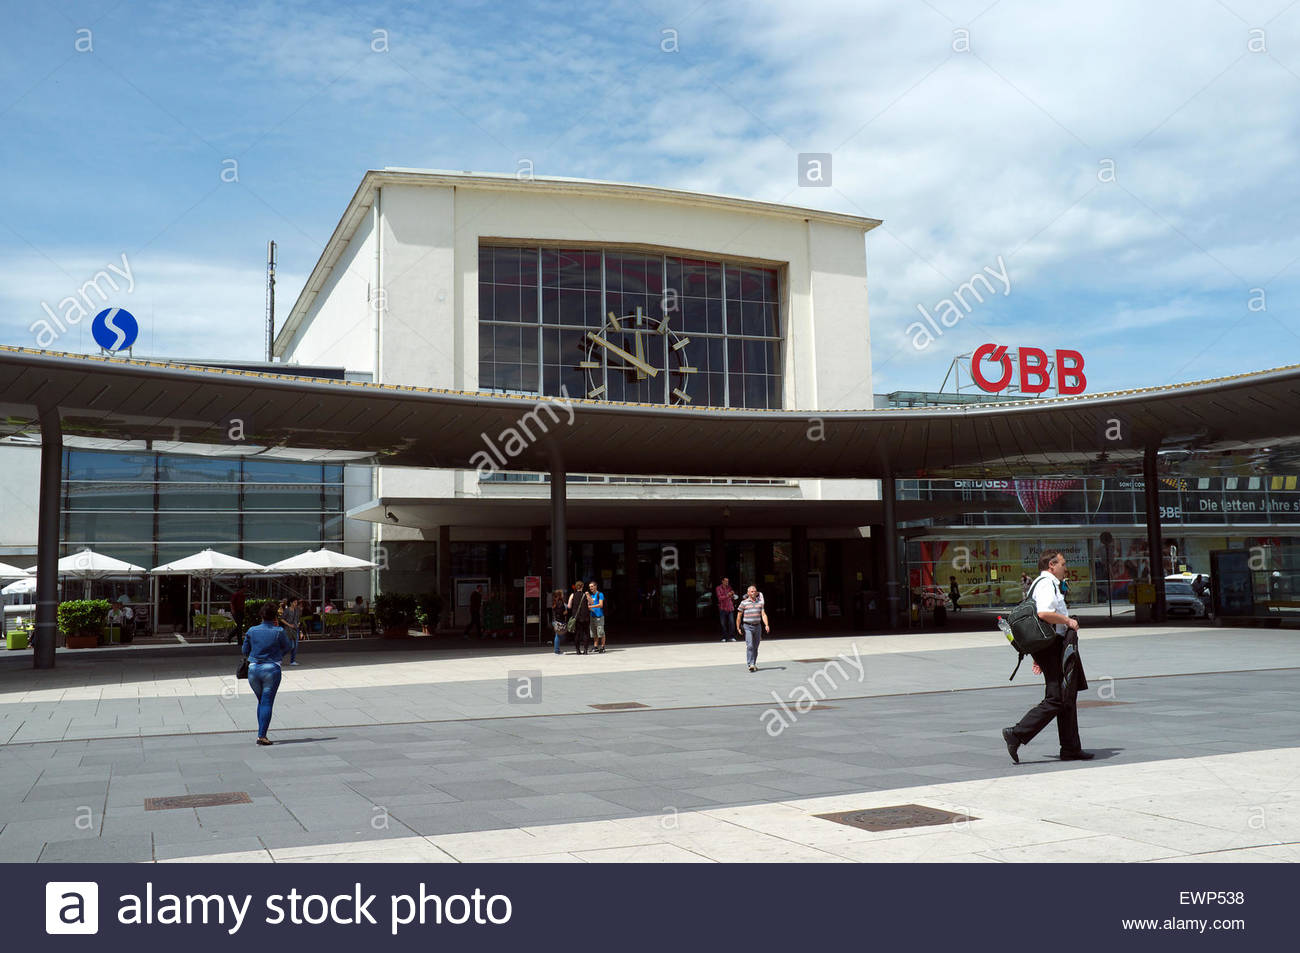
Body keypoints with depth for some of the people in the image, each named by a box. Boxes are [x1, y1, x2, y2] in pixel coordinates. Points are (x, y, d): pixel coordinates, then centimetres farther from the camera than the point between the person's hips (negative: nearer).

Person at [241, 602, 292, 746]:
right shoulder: (278, 631, -8)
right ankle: (262, 735, -10)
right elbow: (287, 647, 7)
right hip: (271, 669, -3)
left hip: (253, 669, 3)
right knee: (267, 702, -2)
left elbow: (245, 651, 10)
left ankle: (261, 733, 17)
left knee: (261, 701, 18)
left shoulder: (252, 631, 1)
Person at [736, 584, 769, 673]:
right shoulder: (744, 603, -2)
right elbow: (739, 616, 1)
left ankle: (754, 664, 20)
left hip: (757, 627, 4)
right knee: (750, 646, -15)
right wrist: (738, 628, -2)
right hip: (747, 627, -4)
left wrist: (766, 625, -13)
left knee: (755, 647, 9)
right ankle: (750, 664, -19)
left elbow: (763, 614, 0)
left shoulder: (760, 602, 8)